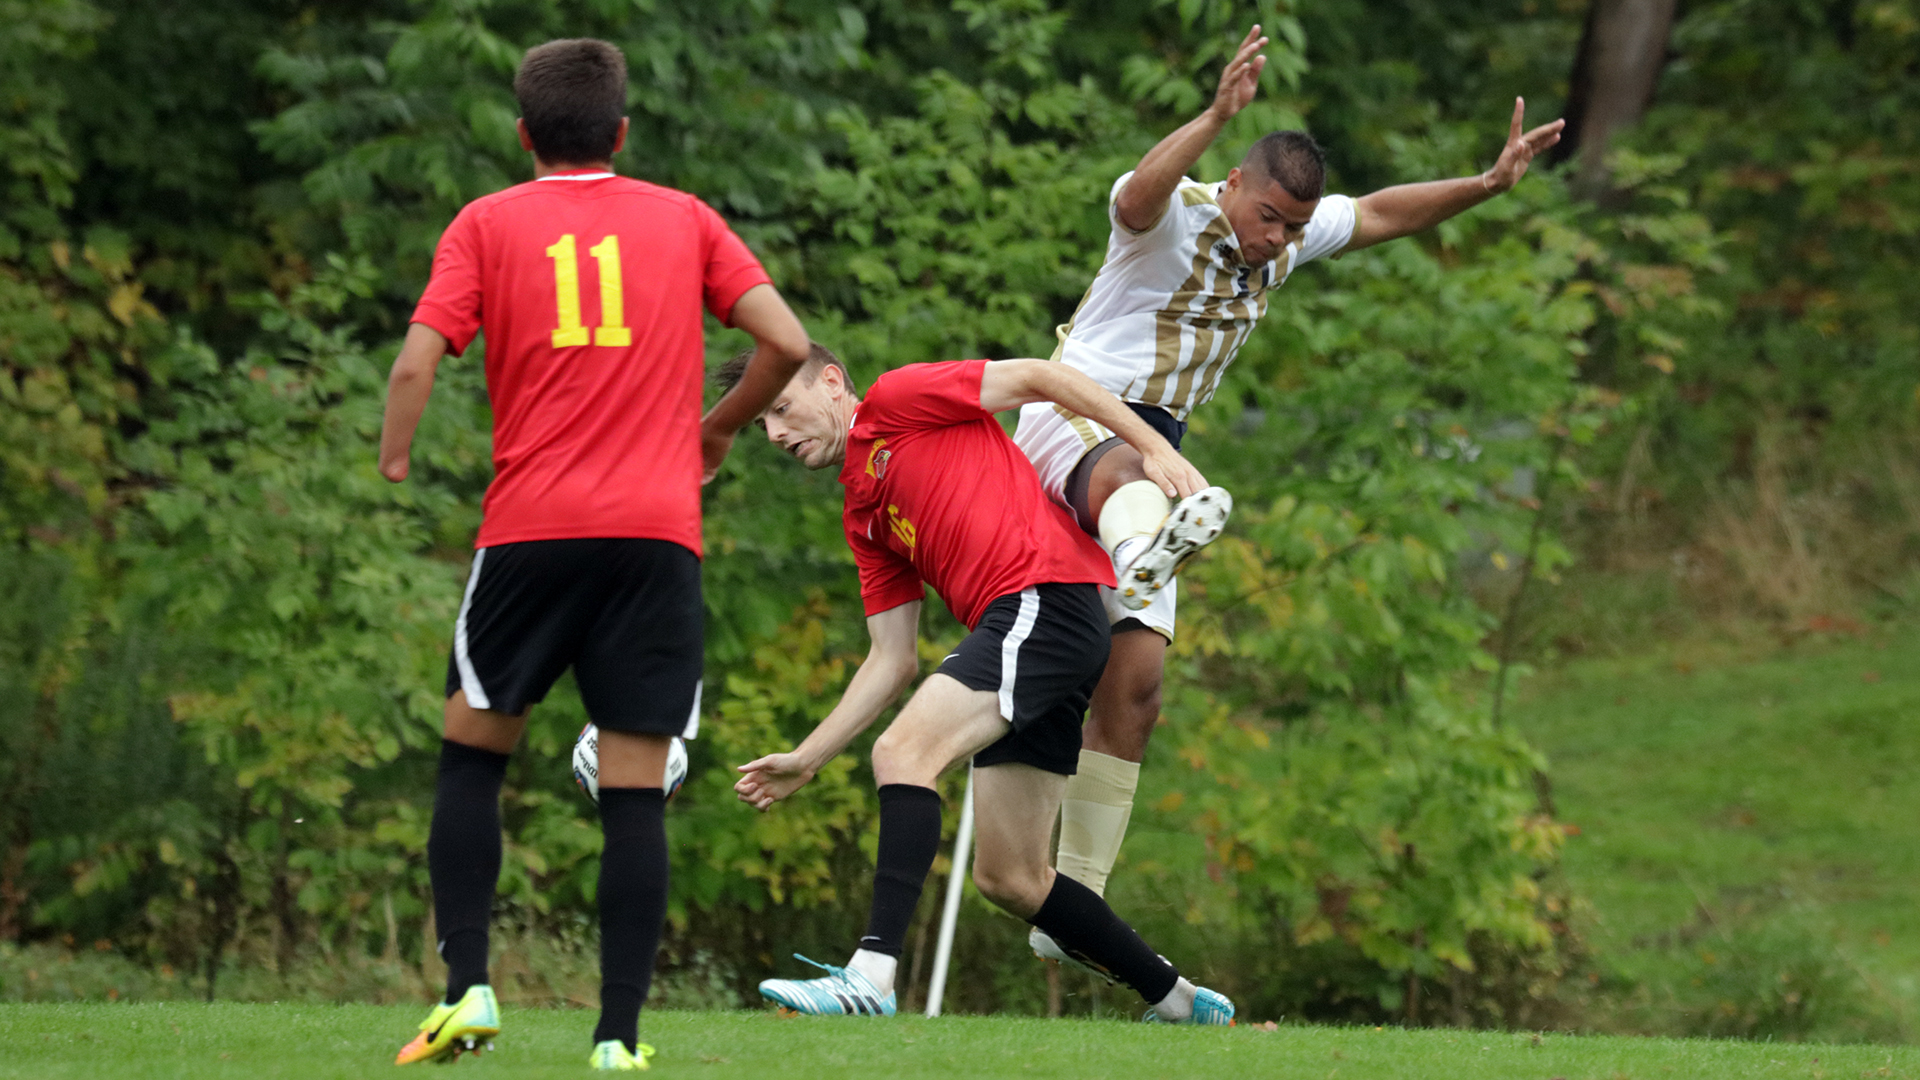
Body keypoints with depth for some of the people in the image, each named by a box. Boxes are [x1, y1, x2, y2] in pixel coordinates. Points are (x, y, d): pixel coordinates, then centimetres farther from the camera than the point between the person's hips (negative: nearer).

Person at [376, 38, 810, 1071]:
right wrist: (716, 431, 20)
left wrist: (393, 466, 10)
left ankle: (466, 987, 4)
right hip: (657, 532, 0)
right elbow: (788, 344, 5)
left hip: (530, 530, 0)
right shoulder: (684, 220, 11)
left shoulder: (486, 225, 7)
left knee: (472, 755, 15)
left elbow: (417, 364, -4)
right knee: (635, 793, 1)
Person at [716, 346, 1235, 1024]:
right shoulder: (863, 517, 26)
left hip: (1044, 603, -9)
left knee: (904, 751, -23)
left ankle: (871, 975, -34)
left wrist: (1154, 447, -8)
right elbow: (893, 662, 24)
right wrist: (805, 759, 19)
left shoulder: (897, 398, 4)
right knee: (1008, 880, 8)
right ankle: (1177, 1000, 20)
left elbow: (1038, 377, -1)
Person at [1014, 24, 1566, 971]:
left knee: (1134, 684, 1)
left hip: (1148, 450, 8)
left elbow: (1381, 213, 23)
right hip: (1069, 420, -8)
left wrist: (1488, 184, 9)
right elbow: (1140, 192, -38)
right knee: (1129, 472, -45)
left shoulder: (1287, 237, 10)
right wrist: (1217, 116, -54)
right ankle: (1141, 562, -85)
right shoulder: (1174, 218, -14)